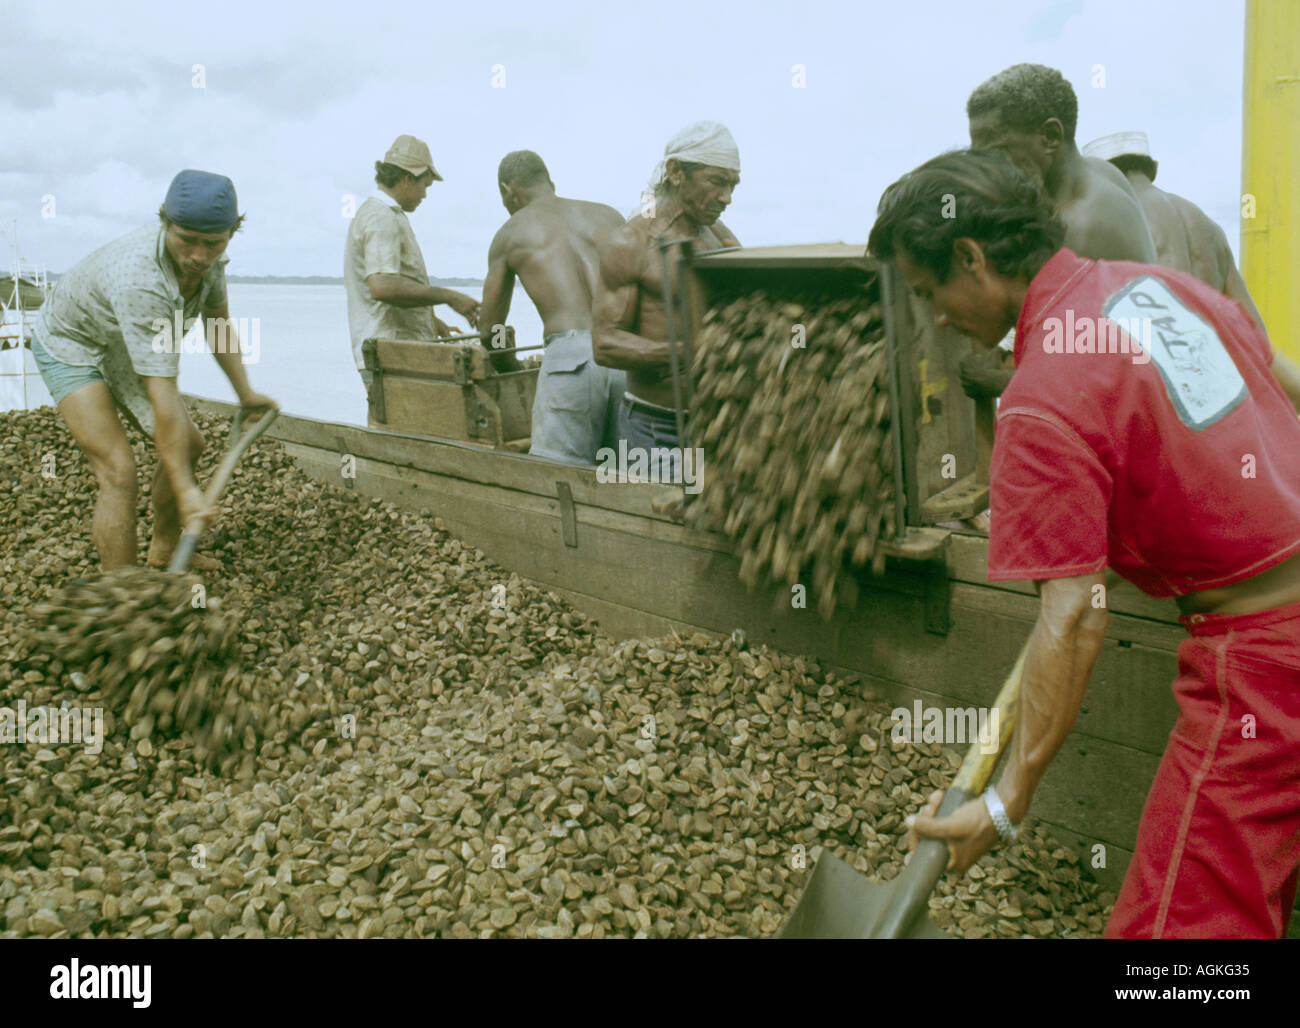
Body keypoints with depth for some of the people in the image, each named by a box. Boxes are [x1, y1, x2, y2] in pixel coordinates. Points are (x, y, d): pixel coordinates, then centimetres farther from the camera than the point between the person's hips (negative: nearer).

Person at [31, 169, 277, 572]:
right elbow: (162, 396, -43)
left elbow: (218, 322, 5)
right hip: (71, 346, -8)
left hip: (122, 350, 8)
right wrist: (186, 491, -41)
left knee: (188, 445, 10)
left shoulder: (209, 257, -18)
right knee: (118, 470, -20)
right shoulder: (139, 280, -42)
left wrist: (245, 393, 5)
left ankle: (163, 551, 28)